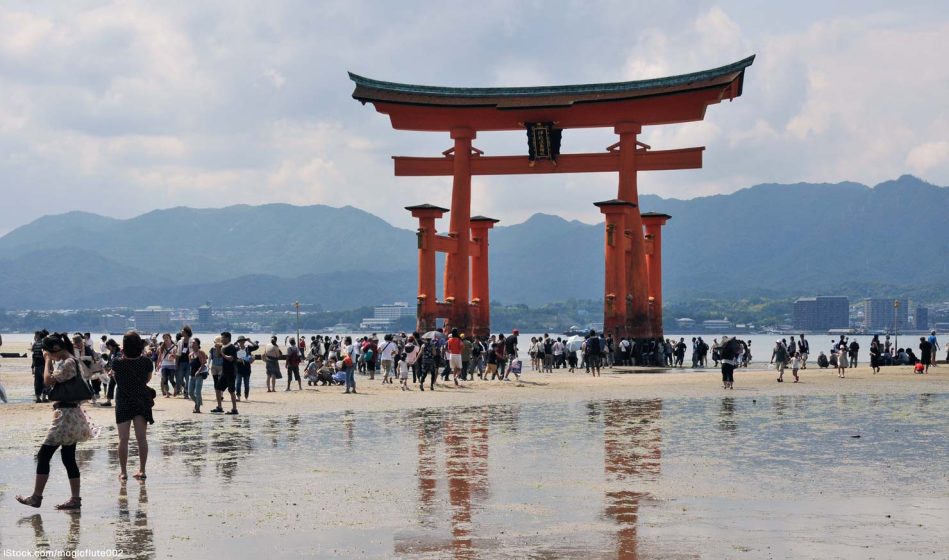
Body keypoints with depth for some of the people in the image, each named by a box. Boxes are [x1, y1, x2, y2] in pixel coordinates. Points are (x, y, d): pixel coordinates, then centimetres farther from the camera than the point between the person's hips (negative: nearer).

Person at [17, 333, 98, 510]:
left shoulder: (68, 363, -16)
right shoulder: (68, 362, 15)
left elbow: (48, 380, -21)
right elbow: (53, 380, 17)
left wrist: (48, 360, -8)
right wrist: (49, 361, 9)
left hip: (66, 415, -10)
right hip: (70, 415, 10)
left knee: (44, 454, -6)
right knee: (68, 458, 10)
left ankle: (36, 497, -3)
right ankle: (75, 499, 11)